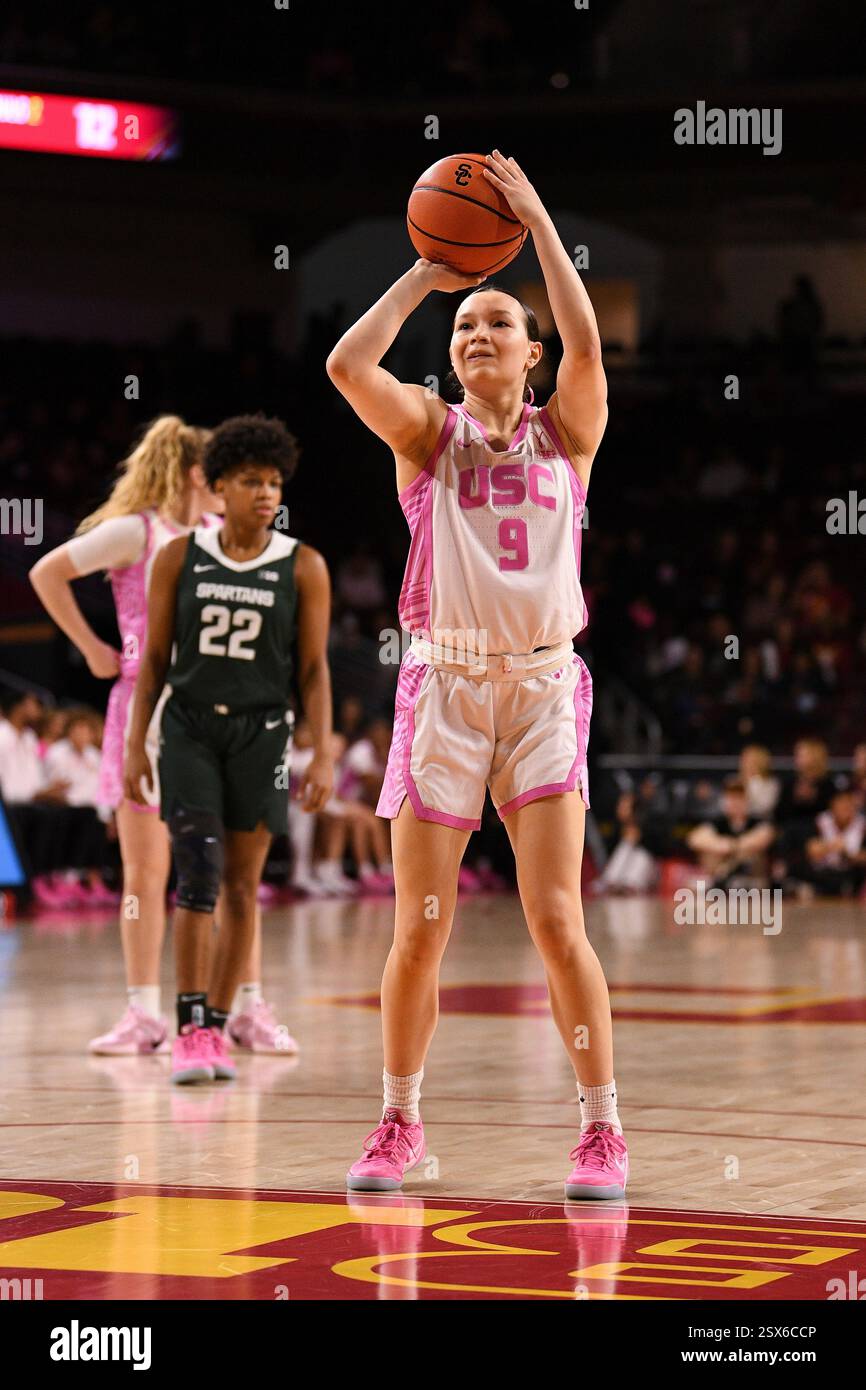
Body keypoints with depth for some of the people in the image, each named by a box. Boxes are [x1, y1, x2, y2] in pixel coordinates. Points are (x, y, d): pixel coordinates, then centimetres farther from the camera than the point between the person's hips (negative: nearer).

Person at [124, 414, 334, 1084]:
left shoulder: (303, 567, -1)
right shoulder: (180, 557, 2)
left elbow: (315, 668, 0)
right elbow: (155, 658, 6)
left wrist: (324, 754, -8)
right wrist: (136, 745, 1)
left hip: (260, 733, 0)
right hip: (188, 728, 0)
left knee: (242, 886, 3)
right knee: (199, 872, -12)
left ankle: (217, 1028, 14)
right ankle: (189, 1029, -10)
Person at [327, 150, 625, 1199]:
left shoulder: (565, 434, 7)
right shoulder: (427, 432, 7)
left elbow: (585, 341, -12)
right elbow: (347, 365, -12)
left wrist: (535, 220, -10)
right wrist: (426, 274, -4)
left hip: (543, 688, -1)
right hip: (442, 687, 1)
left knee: (556, 920, -9)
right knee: (420, 931, 1)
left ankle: (601, 1131, 0)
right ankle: (398, 1124, 16)